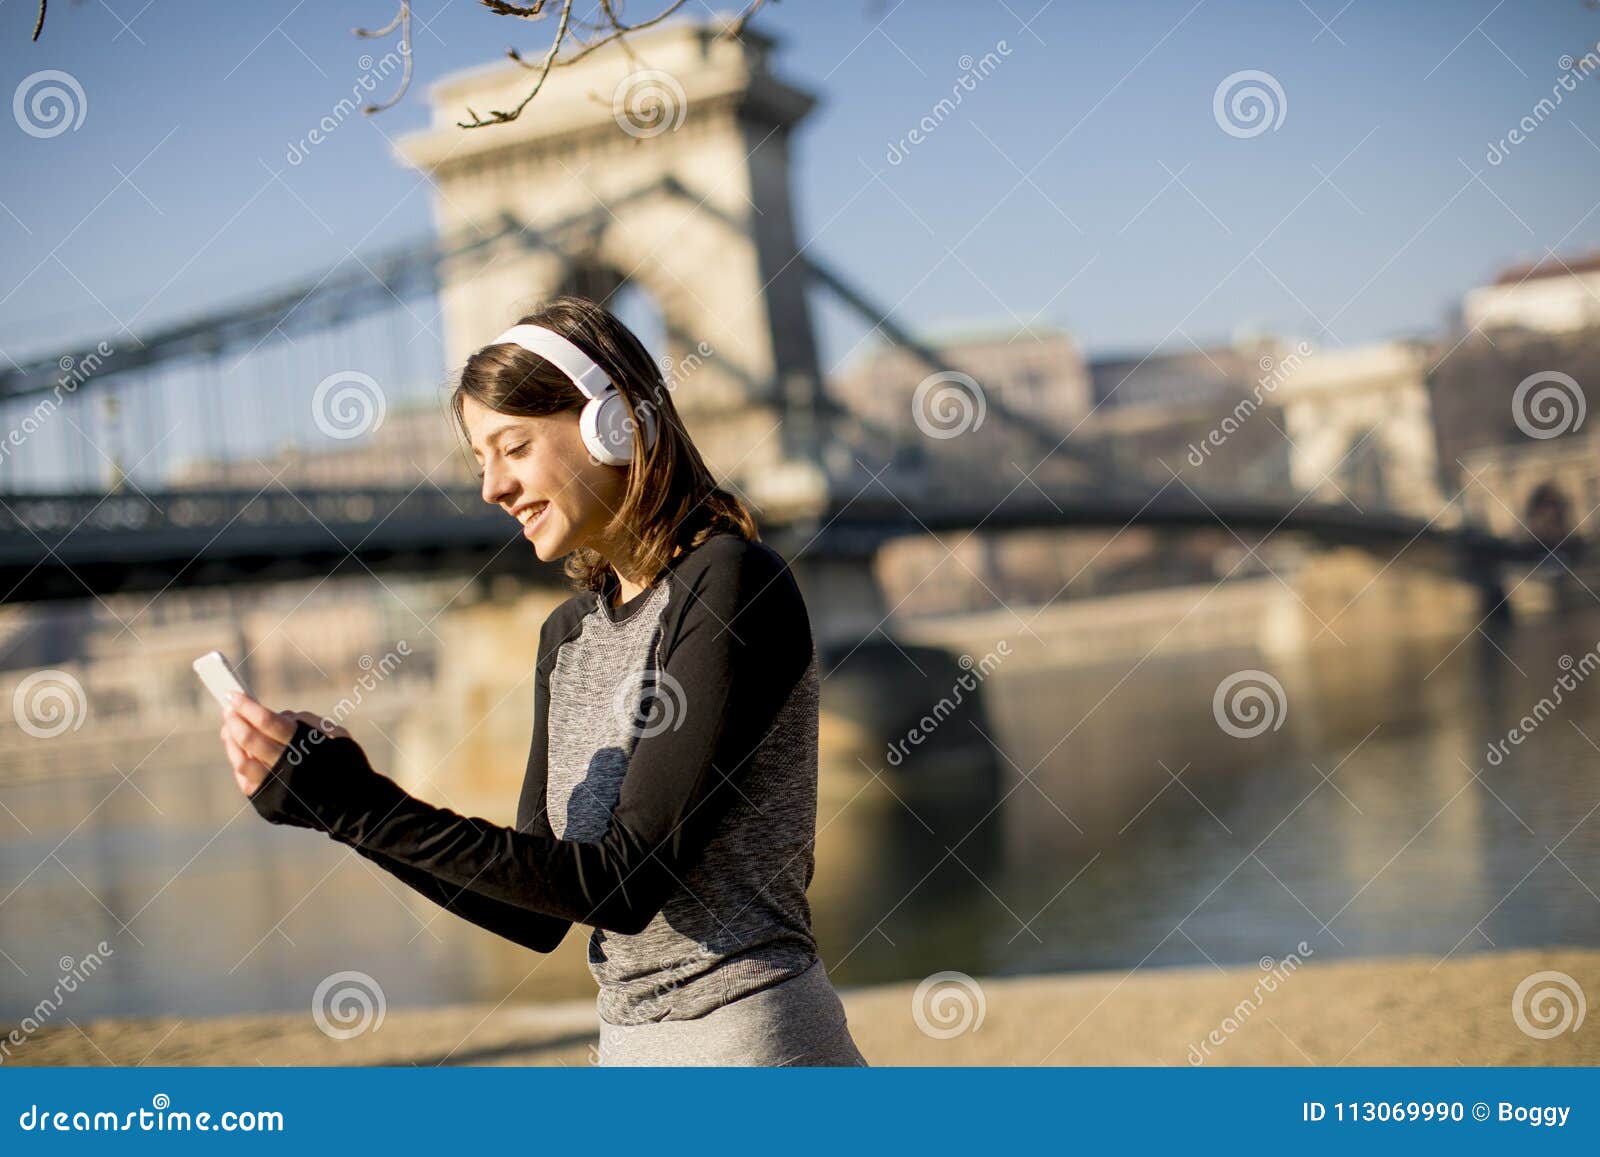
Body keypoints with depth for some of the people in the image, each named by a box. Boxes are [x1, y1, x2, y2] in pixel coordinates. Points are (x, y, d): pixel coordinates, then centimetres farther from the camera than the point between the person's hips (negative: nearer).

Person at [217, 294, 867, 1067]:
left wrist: (362, 804, -19)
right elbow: (541, 915, 9)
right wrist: (336, 806, 1)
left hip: (753, 1041, -7)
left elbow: (625, 882, -18)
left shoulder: (732, 584, -13)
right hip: (630, 1043, 7)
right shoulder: (569, 633, 11)